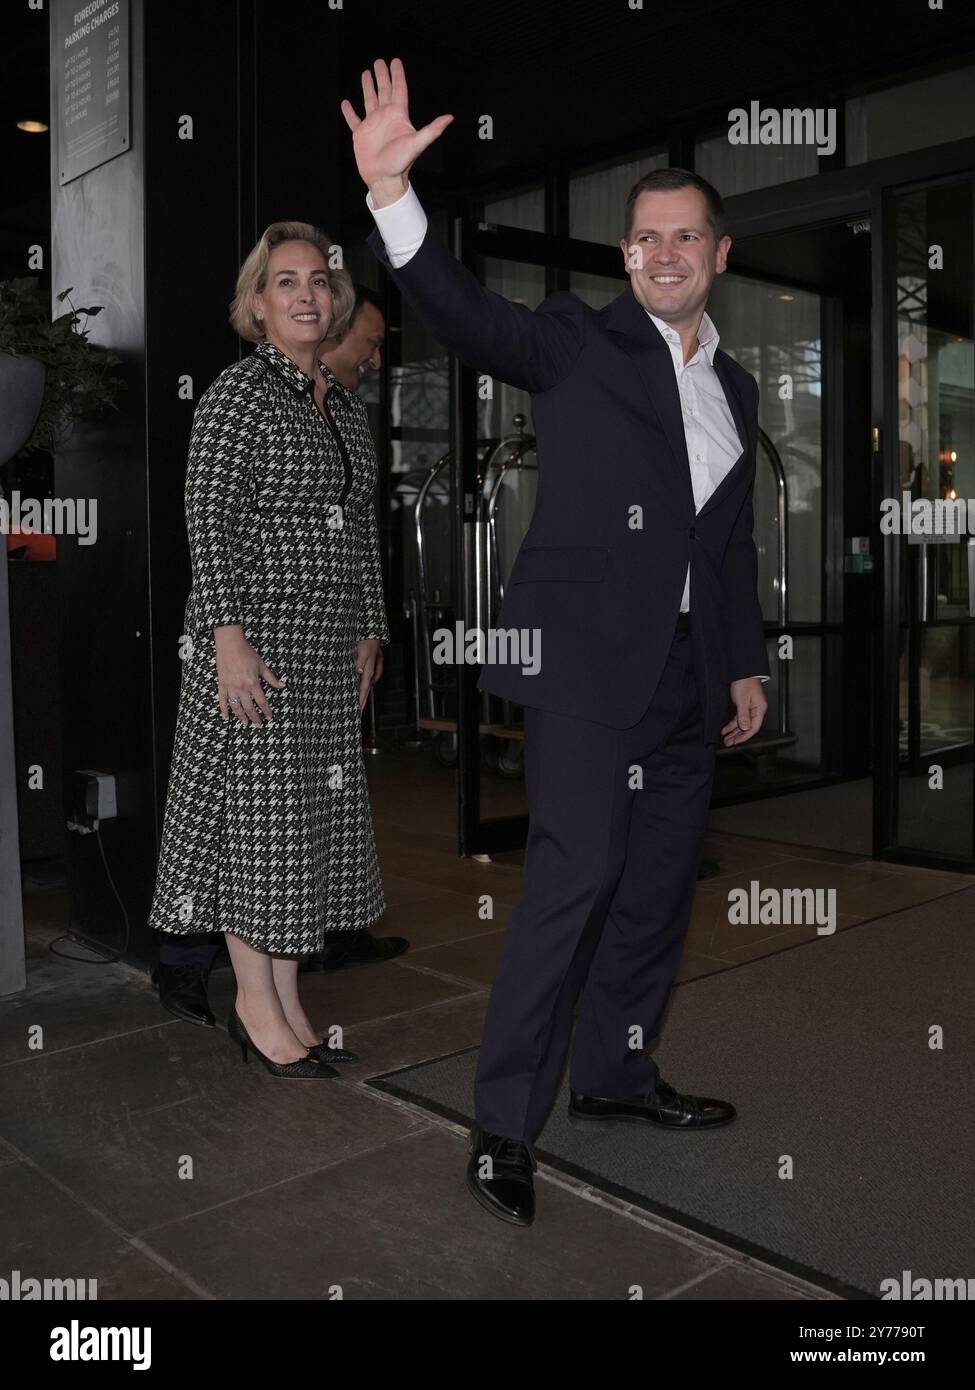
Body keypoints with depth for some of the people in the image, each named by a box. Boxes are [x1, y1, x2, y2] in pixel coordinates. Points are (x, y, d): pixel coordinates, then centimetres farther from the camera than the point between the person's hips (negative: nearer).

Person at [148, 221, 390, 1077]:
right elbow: (209, 522, -13)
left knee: (313, 812, 10)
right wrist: (230, 636, -20)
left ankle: (288, 1002, 21)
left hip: (329, 642, 7)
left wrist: (369, 632, 14)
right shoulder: (239, 393, -6)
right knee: (257, 810, -1)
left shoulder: (345, 406, 15)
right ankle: (255, 1001, 13)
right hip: (257, 633, -7)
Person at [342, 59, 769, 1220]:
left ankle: (614, 1072, 29)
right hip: (585, 654, -6)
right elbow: (465, 312, -15)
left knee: (659, 882, 11)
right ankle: (503, 1126, -3)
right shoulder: (578, 342, 2)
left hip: (686, 672, 7)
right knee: (576, 874, -13)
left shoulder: (734, 387, 18)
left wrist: (747, 663, 17)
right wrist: (390, 191, -29)